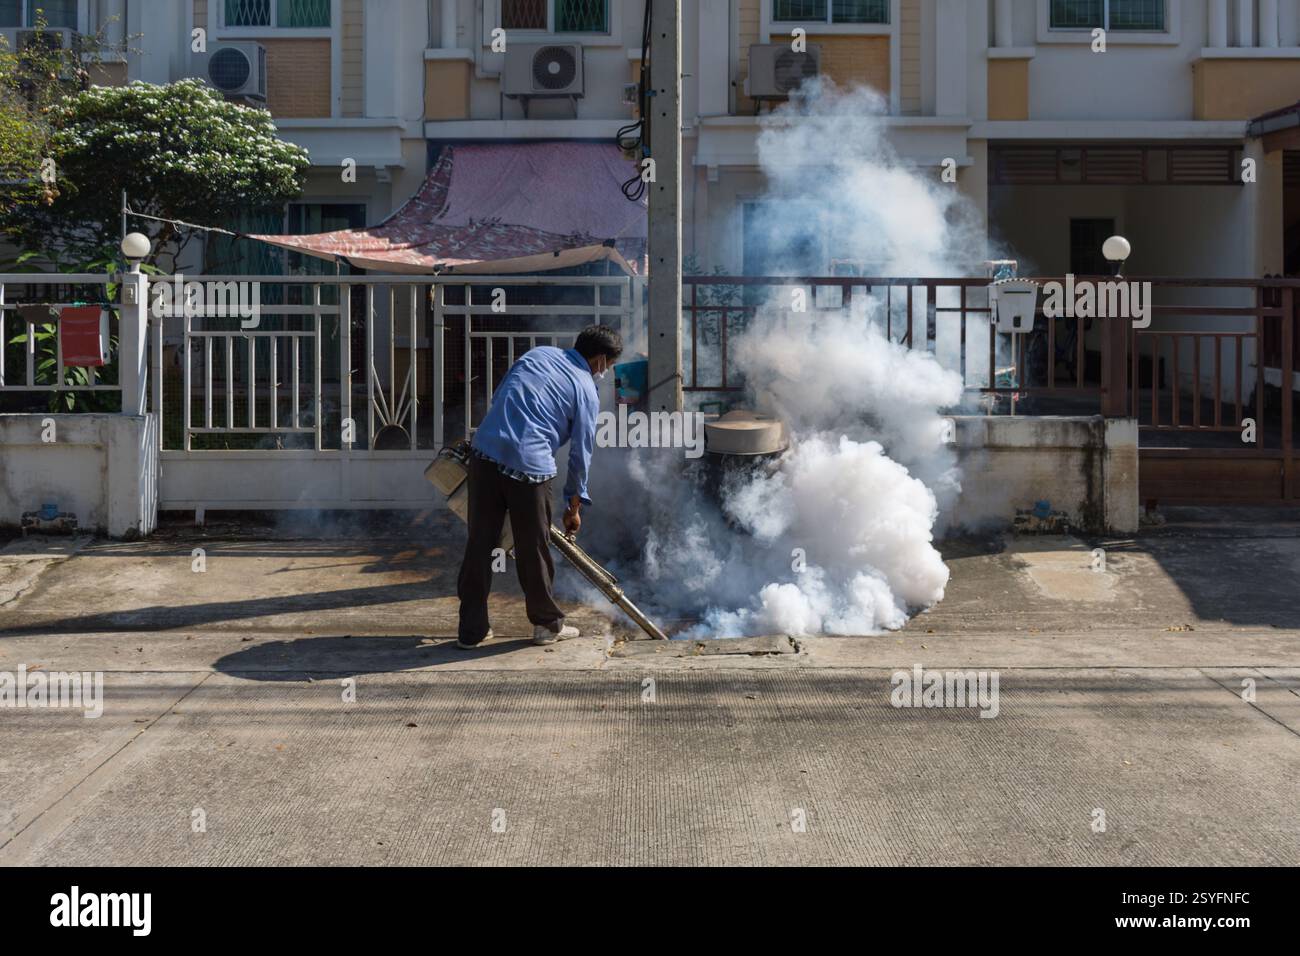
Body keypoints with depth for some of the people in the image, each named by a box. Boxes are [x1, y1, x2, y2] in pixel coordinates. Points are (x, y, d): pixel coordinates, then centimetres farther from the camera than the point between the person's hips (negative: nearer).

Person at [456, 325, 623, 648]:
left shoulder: (538, 354, 19)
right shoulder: (586, 391, 6)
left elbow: (497, 397, 21)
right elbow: (581, 453, 9)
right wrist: (574, 506, 20)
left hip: (485, 451, 5)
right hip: (529, 466, -5)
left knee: (479, 544, 10)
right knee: (533, 549, 9)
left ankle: (472, 629, 16)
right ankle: (547, 624, 25)